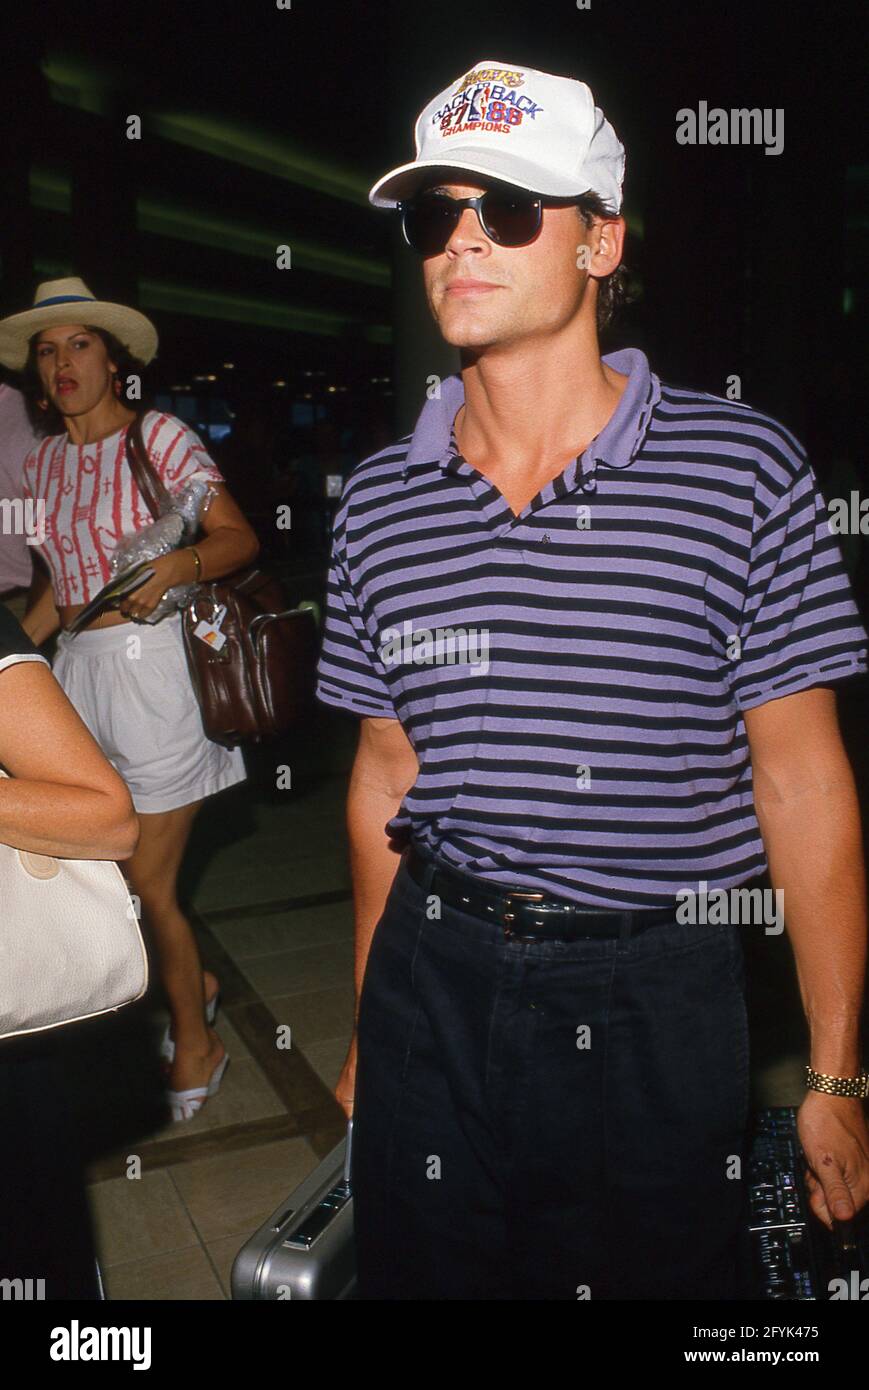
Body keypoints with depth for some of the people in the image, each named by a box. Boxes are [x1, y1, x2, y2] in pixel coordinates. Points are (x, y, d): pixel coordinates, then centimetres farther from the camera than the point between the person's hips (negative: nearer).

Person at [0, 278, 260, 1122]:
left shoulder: (159, 436, -4)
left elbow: (240, 537, -10)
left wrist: (175, 565, -28)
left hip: (152, 665, -6)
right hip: (79, 671, 6)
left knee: (147, 881, 0)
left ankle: (194, 1045, 24)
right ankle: (192, 981, 37)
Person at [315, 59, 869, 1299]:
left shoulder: (743, 470, -7)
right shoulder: (378, 502, 2)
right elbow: (387, 774, 9)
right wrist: (368, 1031, 14)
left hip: (659, 1005, -2)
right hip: (434, 984, 3)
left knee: (665, 1271, 15)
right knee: (419, 1273, 19)